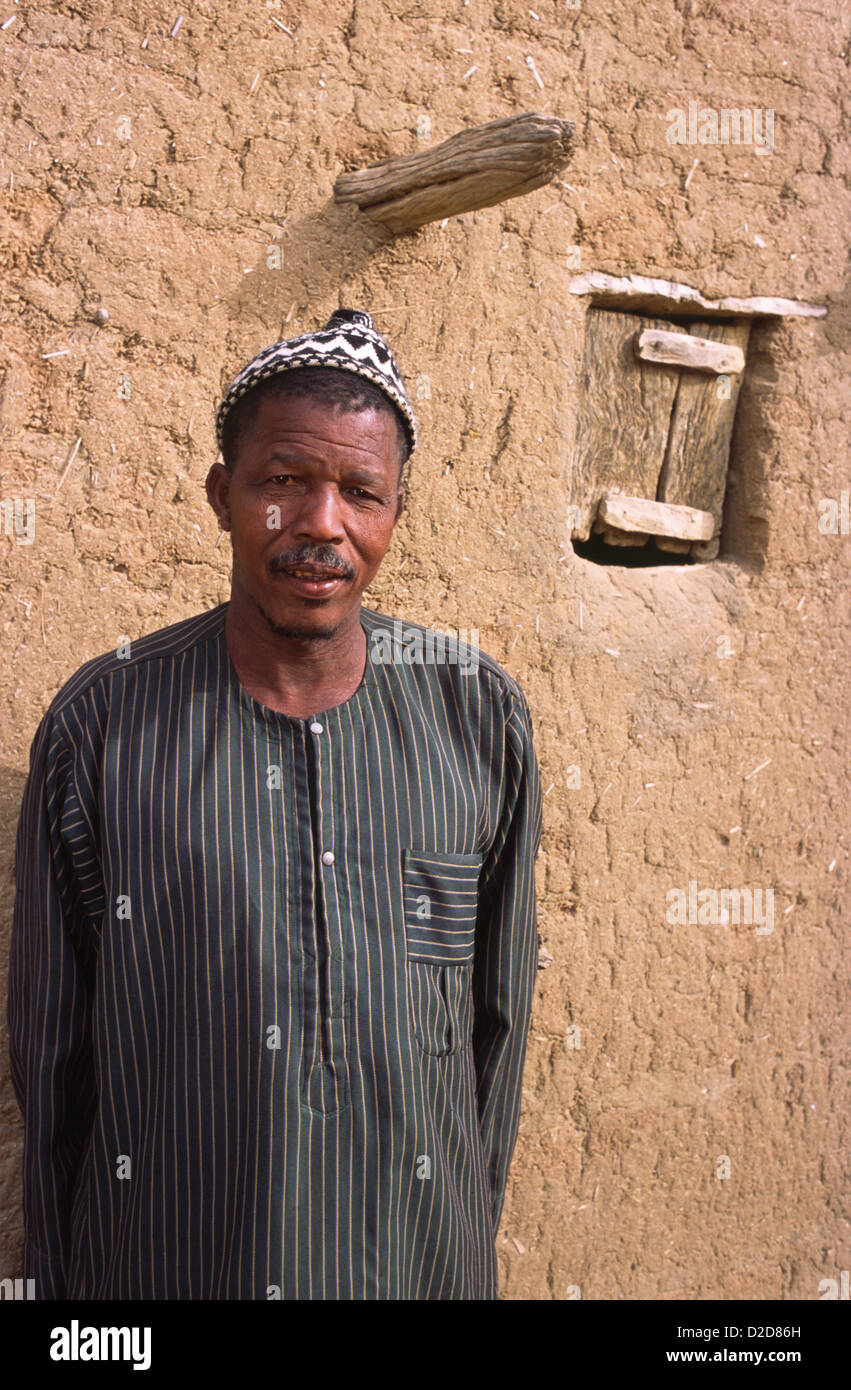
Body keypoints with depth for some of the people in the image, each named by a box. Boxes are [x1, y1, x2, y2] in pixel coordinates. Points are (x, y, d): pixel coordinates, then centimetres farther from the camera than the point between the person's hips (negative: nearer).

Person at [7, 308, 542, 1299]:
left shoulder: (481, 717, -6)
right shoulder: (98, 723, -9)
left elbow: (498, 1021, 1)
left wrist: (472, 1240, 5)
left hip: (416, 1257, 1)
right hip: (158, 1258, 0)